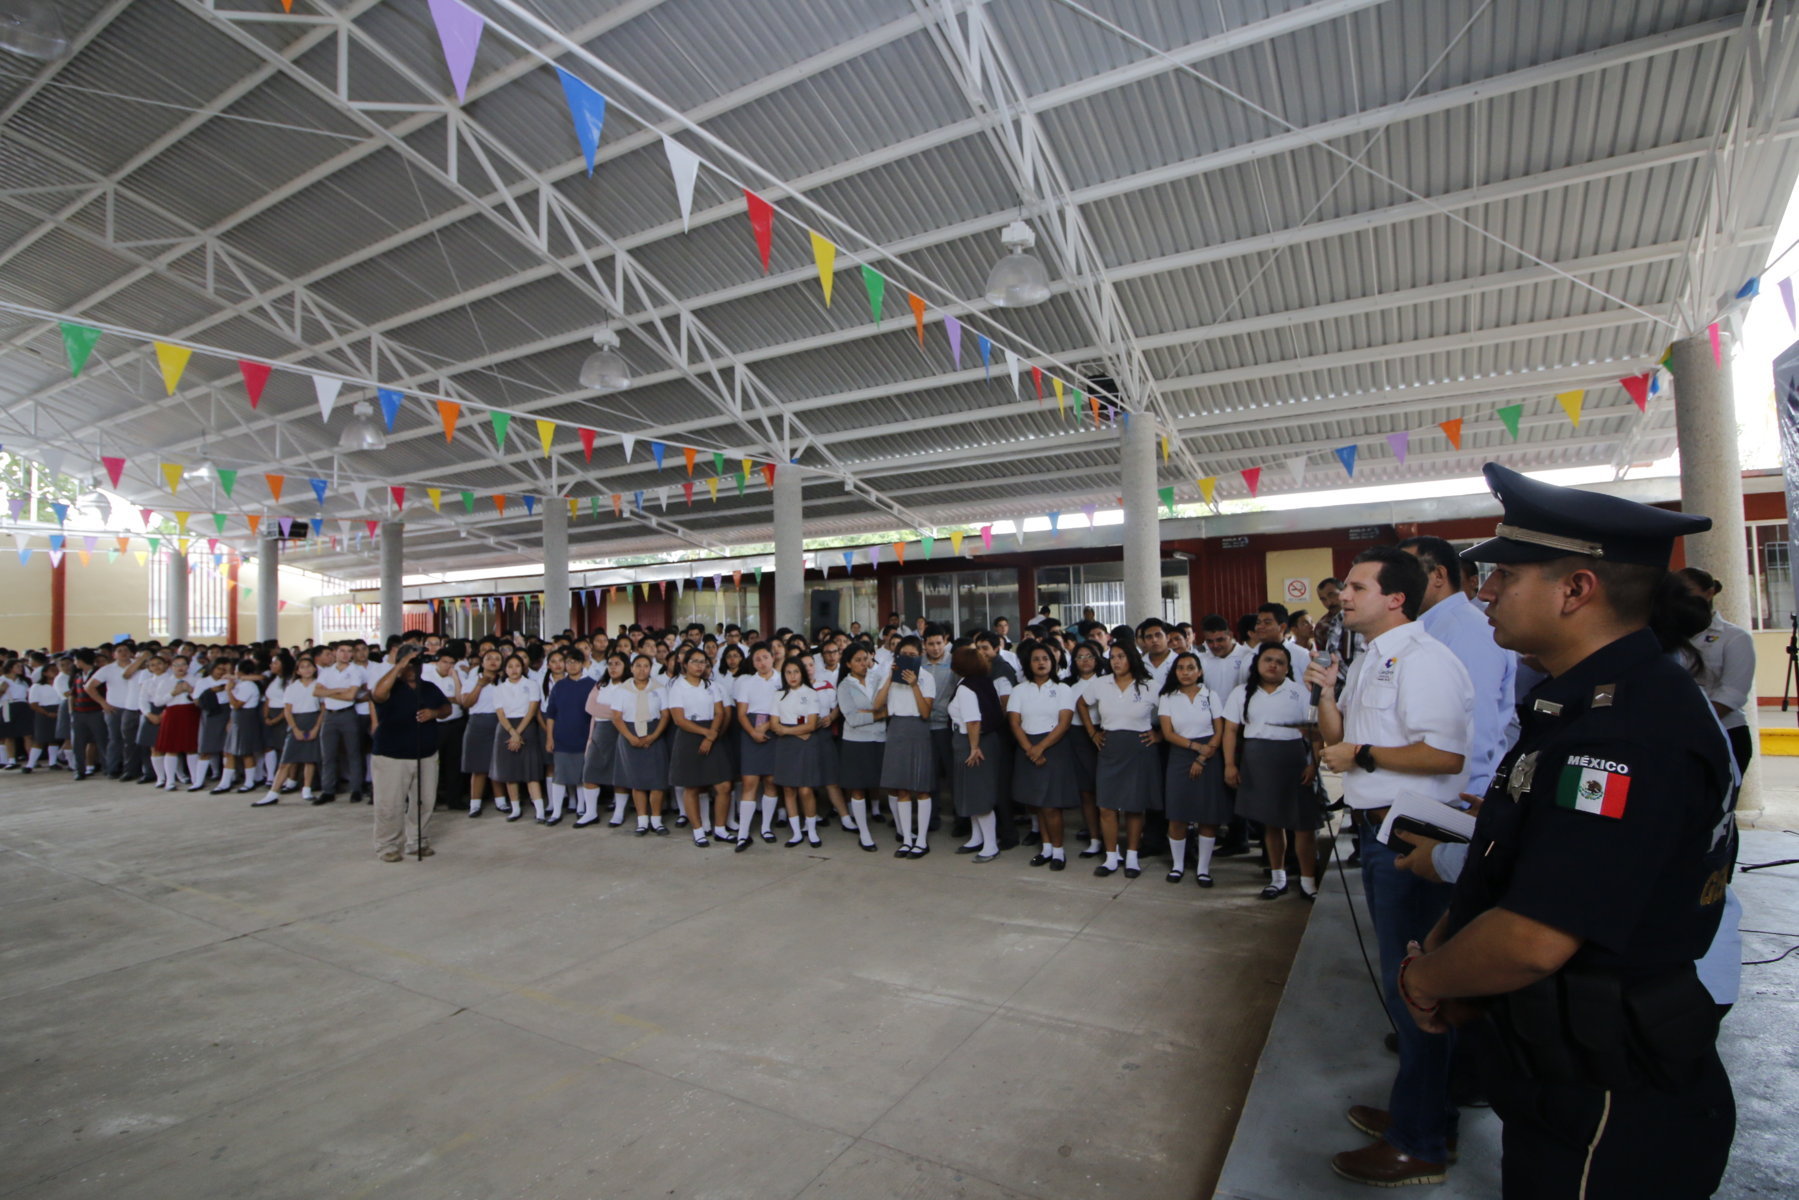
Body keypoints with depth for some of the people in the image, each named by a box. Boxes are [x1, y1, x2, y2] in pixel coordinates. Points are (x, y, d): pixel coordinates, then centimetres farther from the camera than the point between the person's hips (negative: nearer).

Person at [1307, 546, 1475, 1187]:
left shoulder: (1420, 657, -18)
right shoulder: (1368, 661, 13)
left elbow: (1446, 753, -28)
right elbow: (1337, 739, 18)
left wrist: (1362, 756, -18)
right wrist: (1326, 695, 2)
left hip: (1415, 837, -10)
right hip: (1381, 830, 10)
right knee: (1402, 978, 21)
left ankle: (1420, 1145, 17)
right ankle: (1414, 1109, 39)